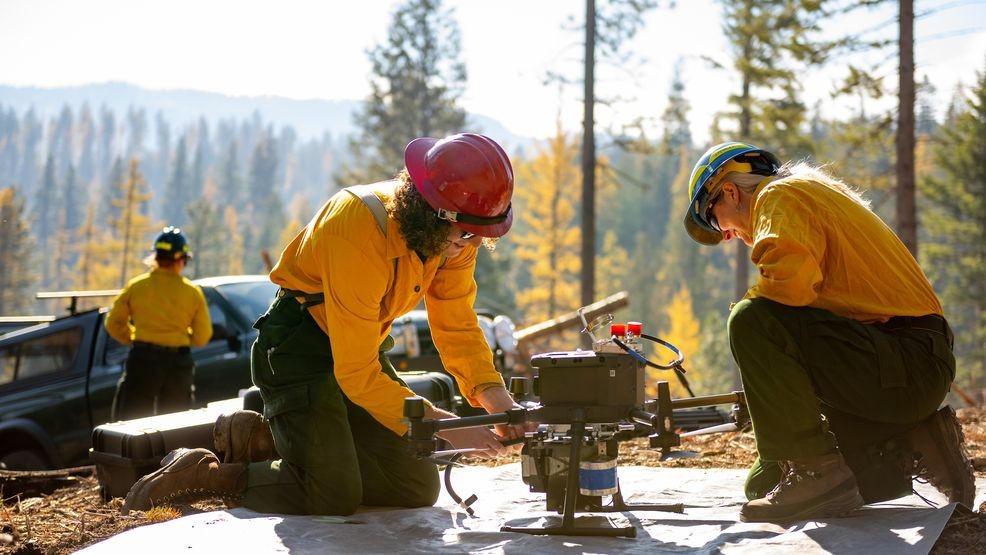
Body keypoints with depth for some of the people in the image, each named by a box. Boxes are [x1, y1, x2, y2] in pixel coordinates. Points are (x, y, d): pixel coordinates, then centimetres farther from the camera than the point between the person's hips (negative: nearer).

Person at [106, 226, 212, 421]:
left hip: (142, 360, -1)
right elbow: (202, 337, 3)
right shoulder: (193, 292, 0)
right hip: (179, 362, 1)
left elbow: (114, 323, 7)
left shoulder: (136, 286, 1)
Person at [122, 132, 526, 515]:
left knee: (417, 489, 3)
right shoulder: (359, 231, -33)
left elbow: (457, 326, -4)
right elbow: (357, 374, -31)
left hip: (364, 344, 8)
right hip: (299, 348, -8)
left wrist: (493, 395, -21)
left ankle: (262, 438, 13)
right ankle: (201, 472, 2)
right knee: (334, 497, -20)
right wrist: (446, 426, -33)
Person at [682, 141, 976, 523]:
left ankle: (816, 472, -21)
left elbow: (788, 282, -25)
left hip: (905, 366, -10)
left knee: (752, 322, -24)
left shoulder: (780, 195, -5)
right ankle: (910, 451, 9)